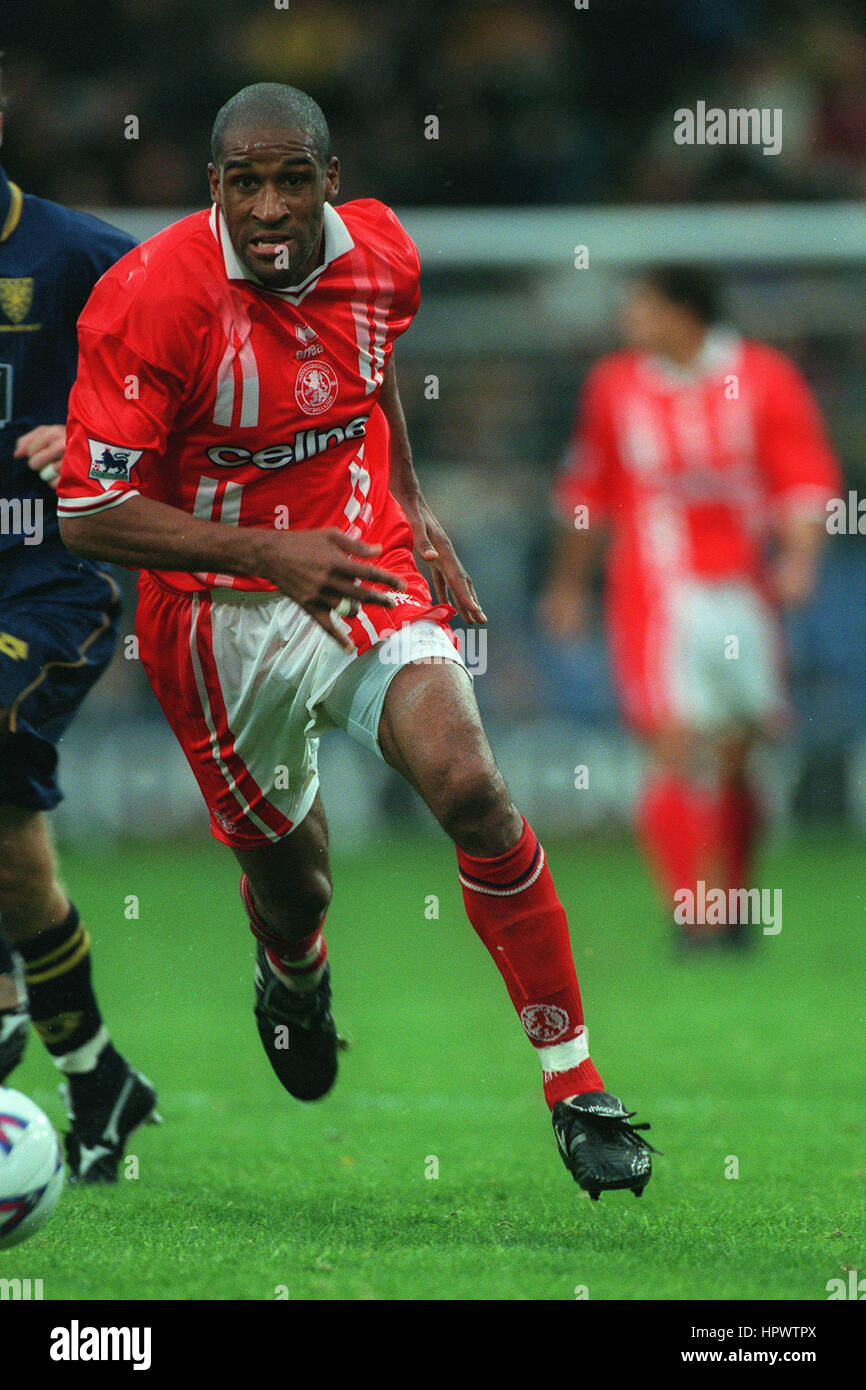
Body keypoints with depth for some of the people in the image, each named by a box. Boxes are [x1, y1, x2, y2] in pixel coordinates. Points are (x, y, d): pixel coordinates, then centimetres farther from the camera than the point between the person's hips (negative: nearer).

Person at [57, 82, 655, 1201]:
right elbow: (87, 517, -22)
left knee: (468, 785, -23)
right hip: (222, 615, -2)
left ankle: (576, 1088, -13)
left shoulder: (380, 256, -5)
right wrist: (270, 554, -30)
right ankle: (292, 977, 51)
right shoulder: (149, 300, -21)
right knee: (291, 886, 9)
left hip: (361, 567, 2)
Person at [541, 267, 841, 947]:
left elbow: (808, 480, -1)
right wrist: (568, 582, 21)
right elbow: (586, 490, 15)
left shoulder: (764, 379, -2)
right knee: (680, 750, -15)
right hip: (655, 599, 0)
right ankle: (697, 912, -15)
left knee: (732, 758, 7)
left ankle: (731, 910, 25)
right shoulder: (613, 386, 3)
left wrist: (800, 555, -17)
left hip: (744, 594, 0)